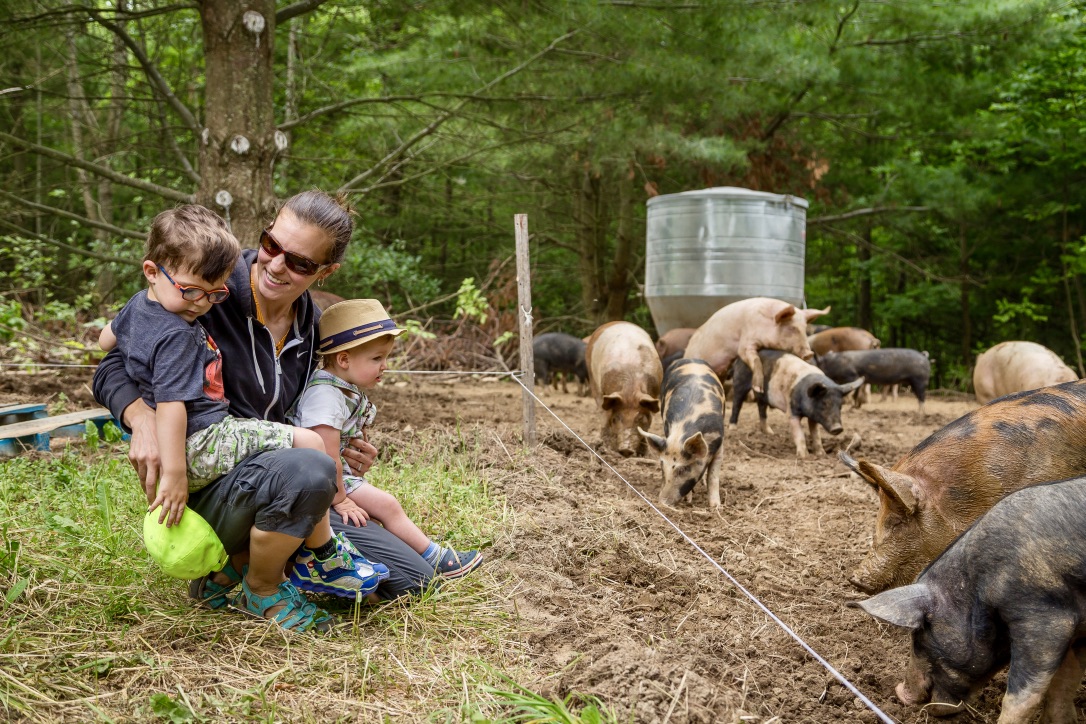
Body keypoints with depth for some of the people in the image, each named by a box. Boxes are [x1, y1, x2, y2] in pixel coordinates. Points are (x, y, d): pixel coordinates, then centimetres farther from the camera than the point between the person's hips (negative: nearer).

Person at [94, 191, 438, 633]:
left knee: (411, 576, 4)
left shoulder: (310, 326, 6)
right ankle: (262, 590, -8)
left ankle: (236, 563, 11)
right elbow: (113, 369, -12)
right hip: (203, 492, -7)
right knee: (308, 471, -40)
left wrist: (337, 450, 0)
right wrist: (142, 419, -33)